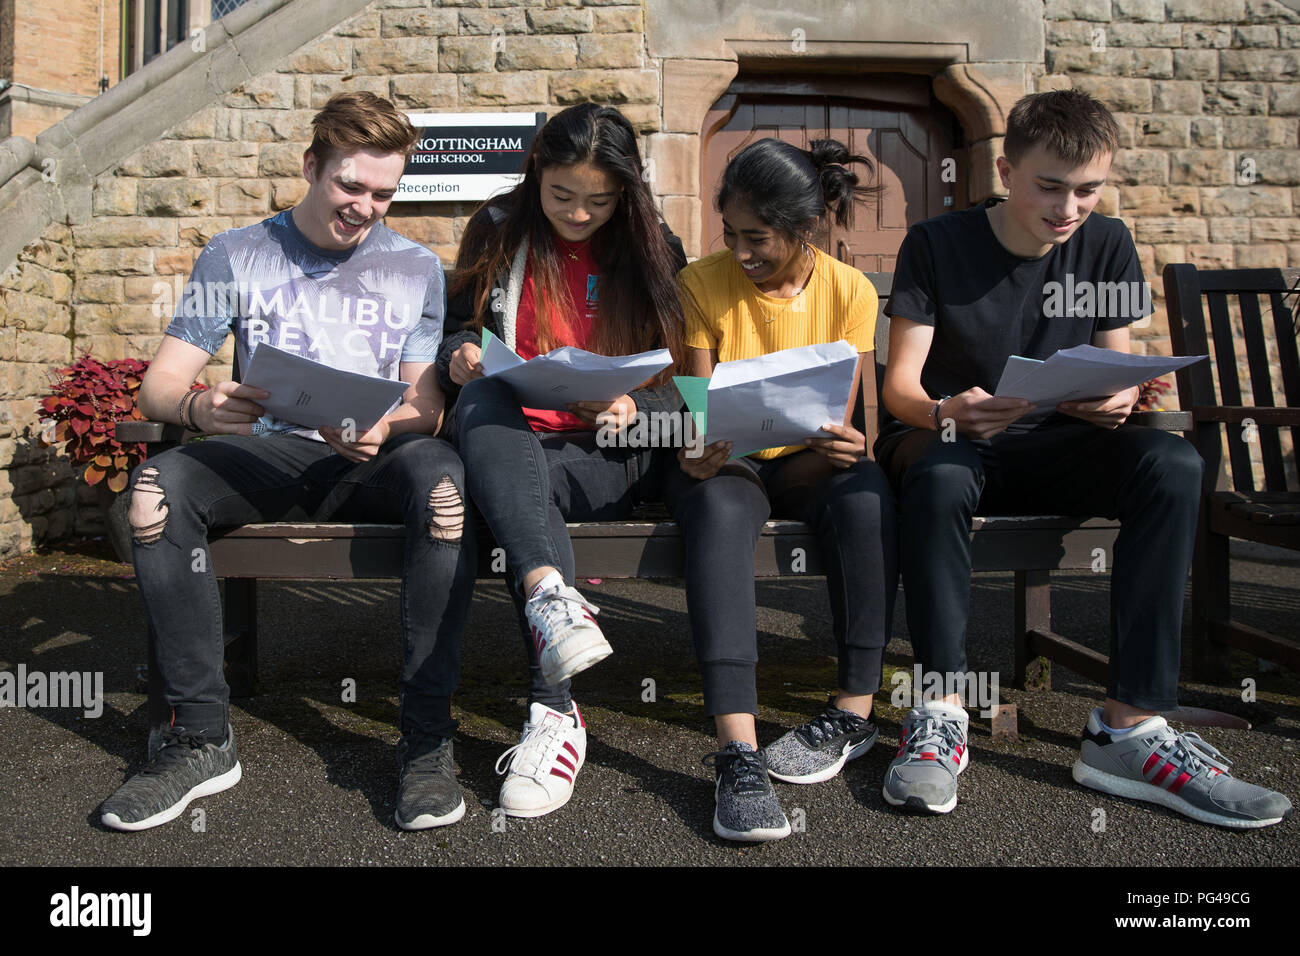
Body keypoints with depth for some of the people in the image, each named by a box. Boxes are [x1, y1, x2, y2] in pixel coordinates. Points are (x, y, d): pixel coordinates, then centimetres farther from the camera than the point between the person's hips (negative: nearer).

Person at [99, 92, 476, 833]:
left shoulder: (416, 268, 13)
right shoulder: (236, 258, 11)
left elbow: (427, 402, 5)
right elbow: (160, 381, 4)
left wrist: (386, 427, -19)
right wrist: (198, 405, -21)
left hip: (372, 463, -1)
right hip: (270, 452, 1)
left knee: (442, 473, -35)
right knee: (157, 482, -29)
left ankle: (428, 739, -28)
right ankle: (203, 737, -17)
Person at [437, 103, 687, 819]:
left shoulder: (652, 251, 8)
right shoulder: (498, 233, 12)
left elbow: (679, 384, 6)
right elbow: (458, 329, 17)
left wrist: (633, 406, -16)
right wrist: (458, 355, -7)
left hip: (613, 457, -1)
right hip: (510, 443, 2)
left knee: (518, 494, -34)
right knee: (482, 396, -34)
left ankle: (553, 713, -35)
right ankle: (551, 596, -53)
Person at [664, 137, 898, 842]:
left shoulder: (850, 291, -2)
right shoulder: (702, 283, -3)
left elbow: (837, 427, -5)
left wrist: (841, 448, -29)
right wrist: (695, 452, -30)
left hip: (807, 466, 1)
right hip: (727, 463, -1)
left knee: (866, 487, -34)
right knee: (719, 508, -37)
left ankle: (854, 711, -23)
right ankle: (737, 749, -42)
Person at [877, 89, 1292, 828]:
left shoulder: (1107, 247, 6)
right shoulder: (937, 245, -5)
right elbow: (900, 386, -10)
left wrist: (1115, 400, -20)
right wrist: (945, 412, -34)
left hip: (1053, 448, 3)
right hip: (947, 439, -3)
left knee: (1173, 462, -26)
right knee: (939, 474, -40)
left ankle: (1131, 726, -28)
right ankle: (943, 715, -31)